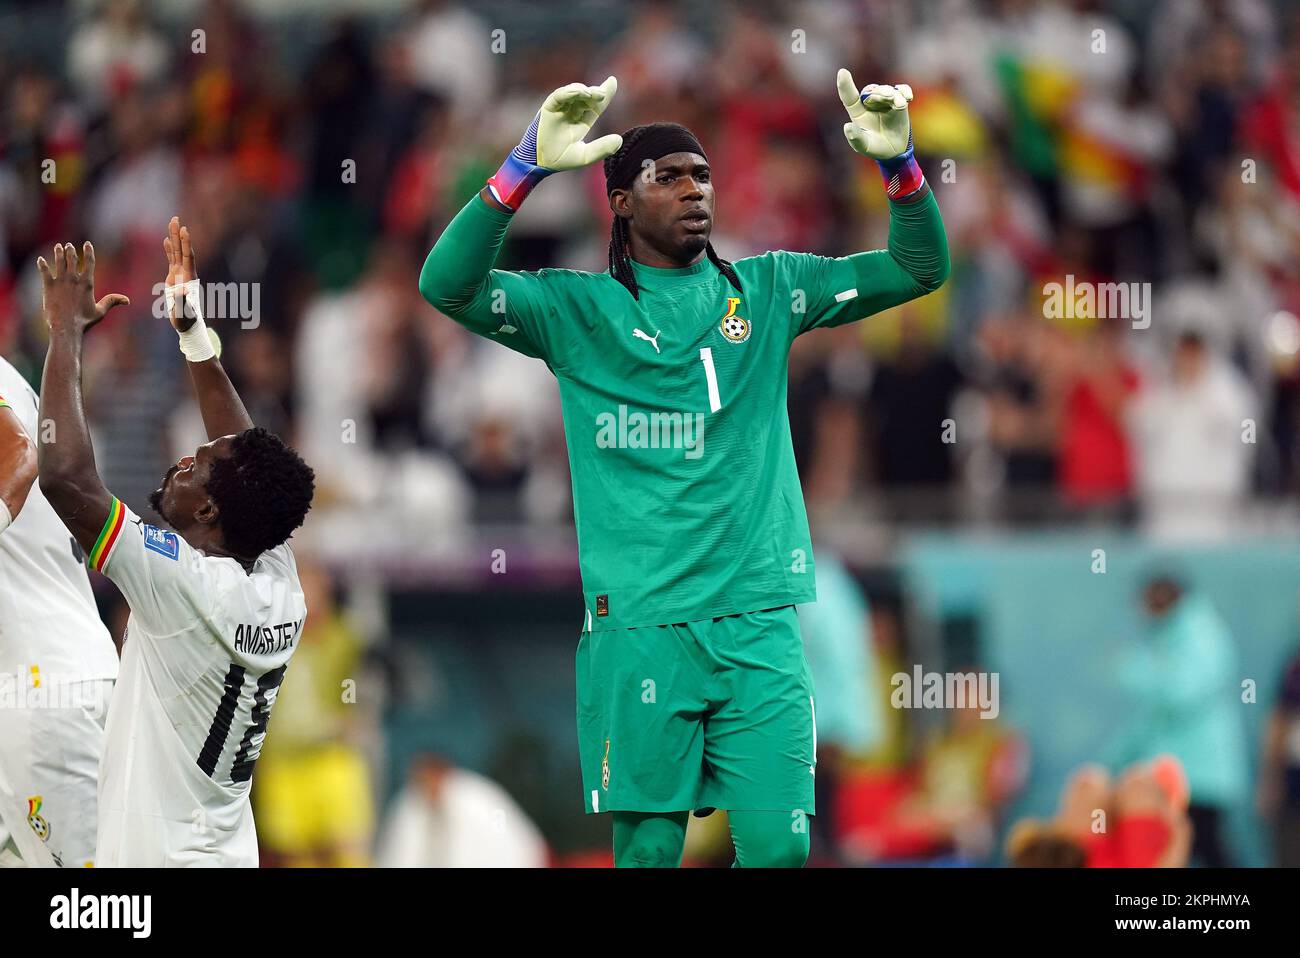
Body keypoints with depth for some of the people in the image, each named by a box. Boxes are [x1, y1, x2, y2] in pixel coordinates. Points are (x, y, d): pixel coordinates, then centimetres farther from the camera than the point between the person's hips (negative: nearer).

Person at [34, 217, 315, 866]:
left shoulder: (189, 586, -20)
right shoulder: (280, 588, -1)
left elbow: (65, 476, -23)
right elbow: (243, 456, 17)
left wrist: (67, 331, -12)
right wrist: (193, 331, 18)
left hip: (161, 858, -8)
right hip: (230, 856, 8)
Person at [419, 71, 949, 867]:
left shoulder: (767, 292, 13)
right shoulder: (579, 310, 5)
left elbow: (919, 269, 11)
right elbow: (449, 285, -10)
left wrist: (898, 165, -8)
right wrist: (528, 167, -22)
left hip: (757, 623, 2)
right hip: (636, 625, -2)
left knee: (777, 845, -5)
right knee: (648, 846, 0)